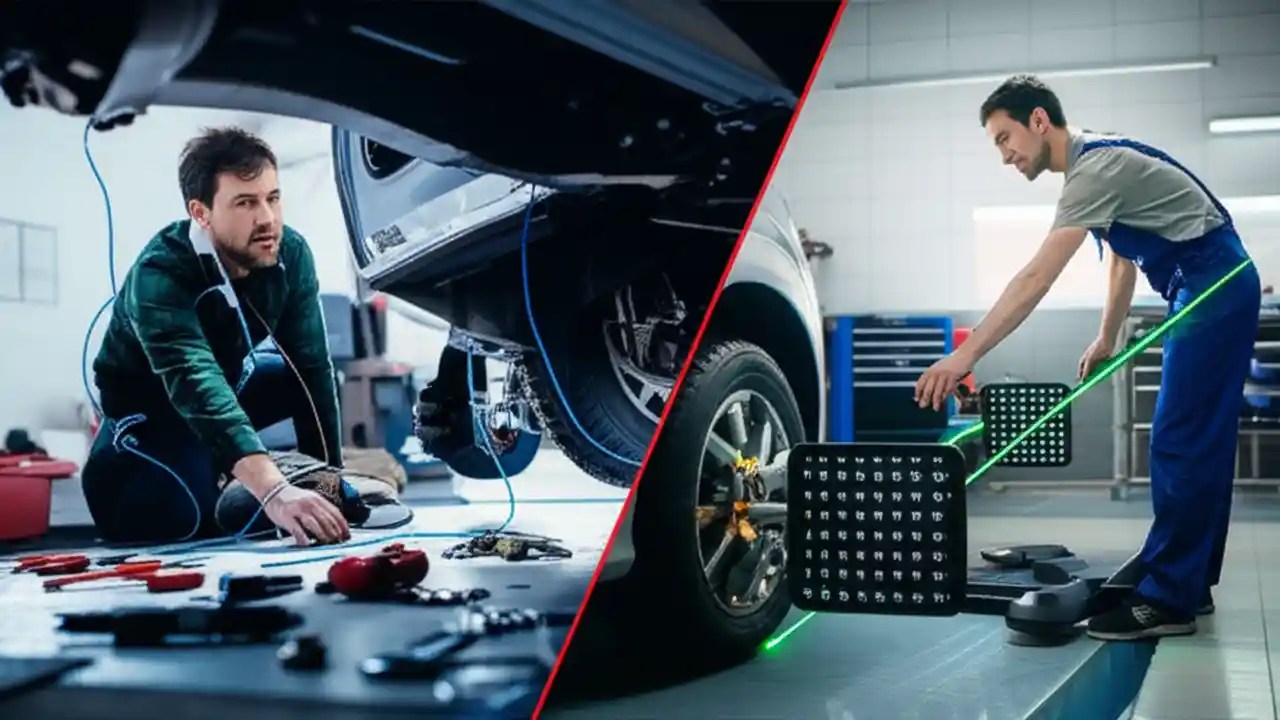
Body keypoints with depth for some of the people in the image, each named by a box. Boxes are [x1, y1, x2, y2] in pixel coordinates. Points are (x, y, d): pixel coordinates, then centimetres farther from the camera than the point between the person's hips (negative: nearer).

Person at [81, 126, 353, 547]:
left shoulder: (290, 253, -20)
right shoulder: (160, 277, -36)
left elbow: (312, 367, -17)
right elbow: (196, 388, -51)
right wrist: (274, 490, -65)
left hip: (230, 382, 6)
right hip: (150, 402, -6)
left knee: (316, 374, -18)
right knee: (178, 516, -28)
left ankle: (224, 480, 3)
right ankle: (112, 470, 7)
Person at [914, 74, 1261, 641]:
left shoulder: (1095, 168, -19)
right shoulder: (1096, 161, 13)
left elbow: (1037, 279, -28)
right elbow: (1122, 256, 23)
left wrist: (966, 354, -31)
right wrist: (1107, 339, 25)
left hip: (1214, 291, -10)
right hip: (1214, 292, 10)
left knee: (1180, 446, -11)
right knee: (1197, 444, 11)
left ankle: (1166, 600, -8)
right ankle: (1191, 584, 18)